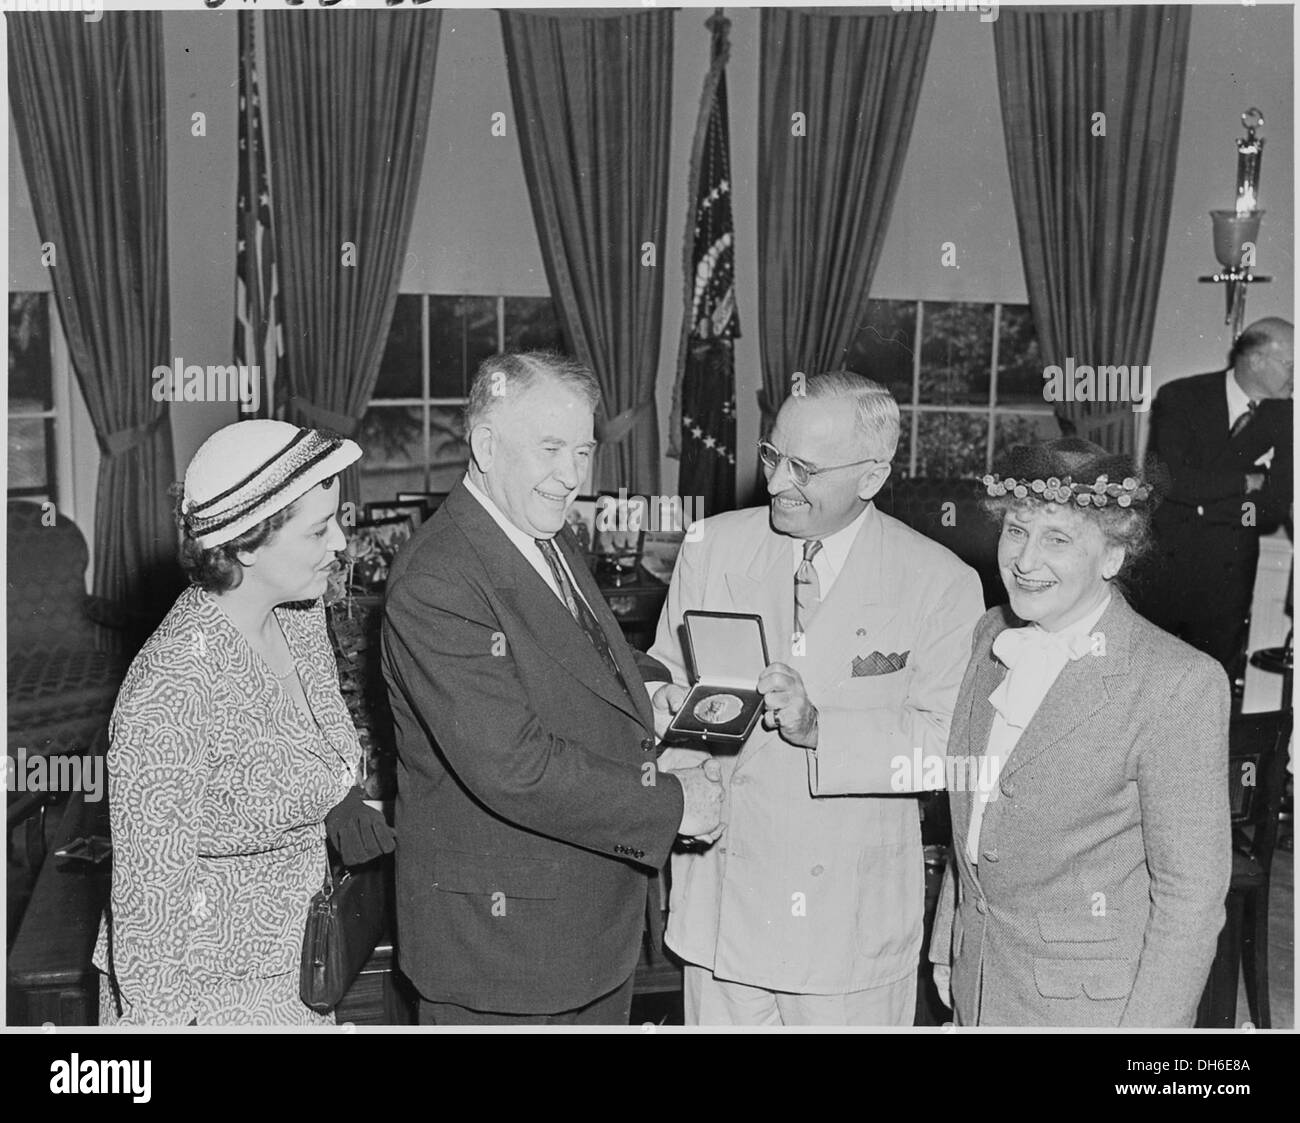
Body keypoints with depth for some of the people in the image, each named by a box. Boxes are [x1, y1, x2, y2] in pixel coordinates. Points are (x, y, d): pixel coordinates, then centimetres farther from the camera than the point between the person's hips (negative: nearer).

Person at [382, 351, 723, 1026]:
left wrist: (645, 683, 2)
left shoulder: (548, 538, 6)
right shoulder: (434, 584, -25)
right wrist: (671, 804, -22)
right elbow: (512, 768, -29)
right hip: (498, 930, -9)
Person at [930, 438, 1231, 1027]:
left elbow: (1191, 891, -15)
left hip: (1090, 1001, -5)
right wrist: (948, 945, 12)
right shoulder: (992, 633, 0)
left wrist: (1146, 1022, -15)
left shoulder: (1181, 683, -19)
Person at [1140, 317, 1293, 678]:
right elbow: (1171, 481, -20)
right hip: (1164, 564, -2)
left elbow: (1279, 503, -6)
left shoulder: (1281, 416, 1)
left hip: (1228, 577, 3)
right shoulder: (1179, 398, -8)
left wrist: (1205, 503, -14)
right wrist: (1246, 482, -12)